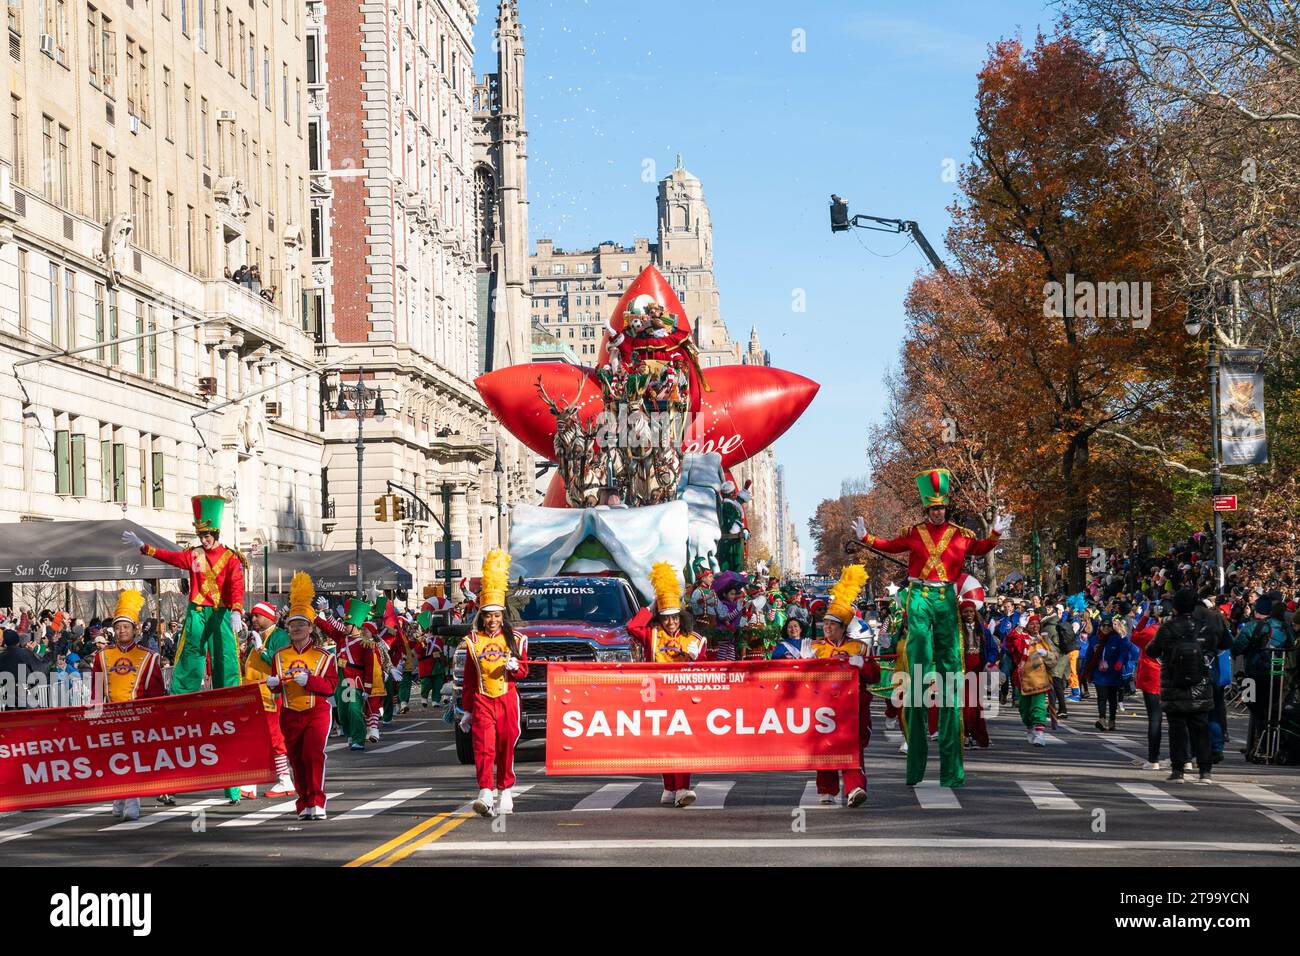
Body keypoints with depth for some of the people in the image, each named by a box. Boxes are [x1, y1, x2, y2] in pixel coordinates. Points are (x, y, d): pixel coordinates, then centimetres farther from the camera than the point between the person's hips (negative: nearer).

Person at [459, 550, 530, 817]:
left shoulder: (514, 639, 7)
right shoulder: (473, 640, 9)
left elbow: (524, 670, 9)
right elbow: (468, 678, 12)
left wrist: (515, 666, -15)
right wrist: (466, 710, 10)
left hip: (507, 700, 1)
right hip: (482, 701, -1)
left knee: (506, 749, 5)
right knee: (483, 748, -14)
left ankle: (504, 792, 18)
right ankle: (486, 795, -22)